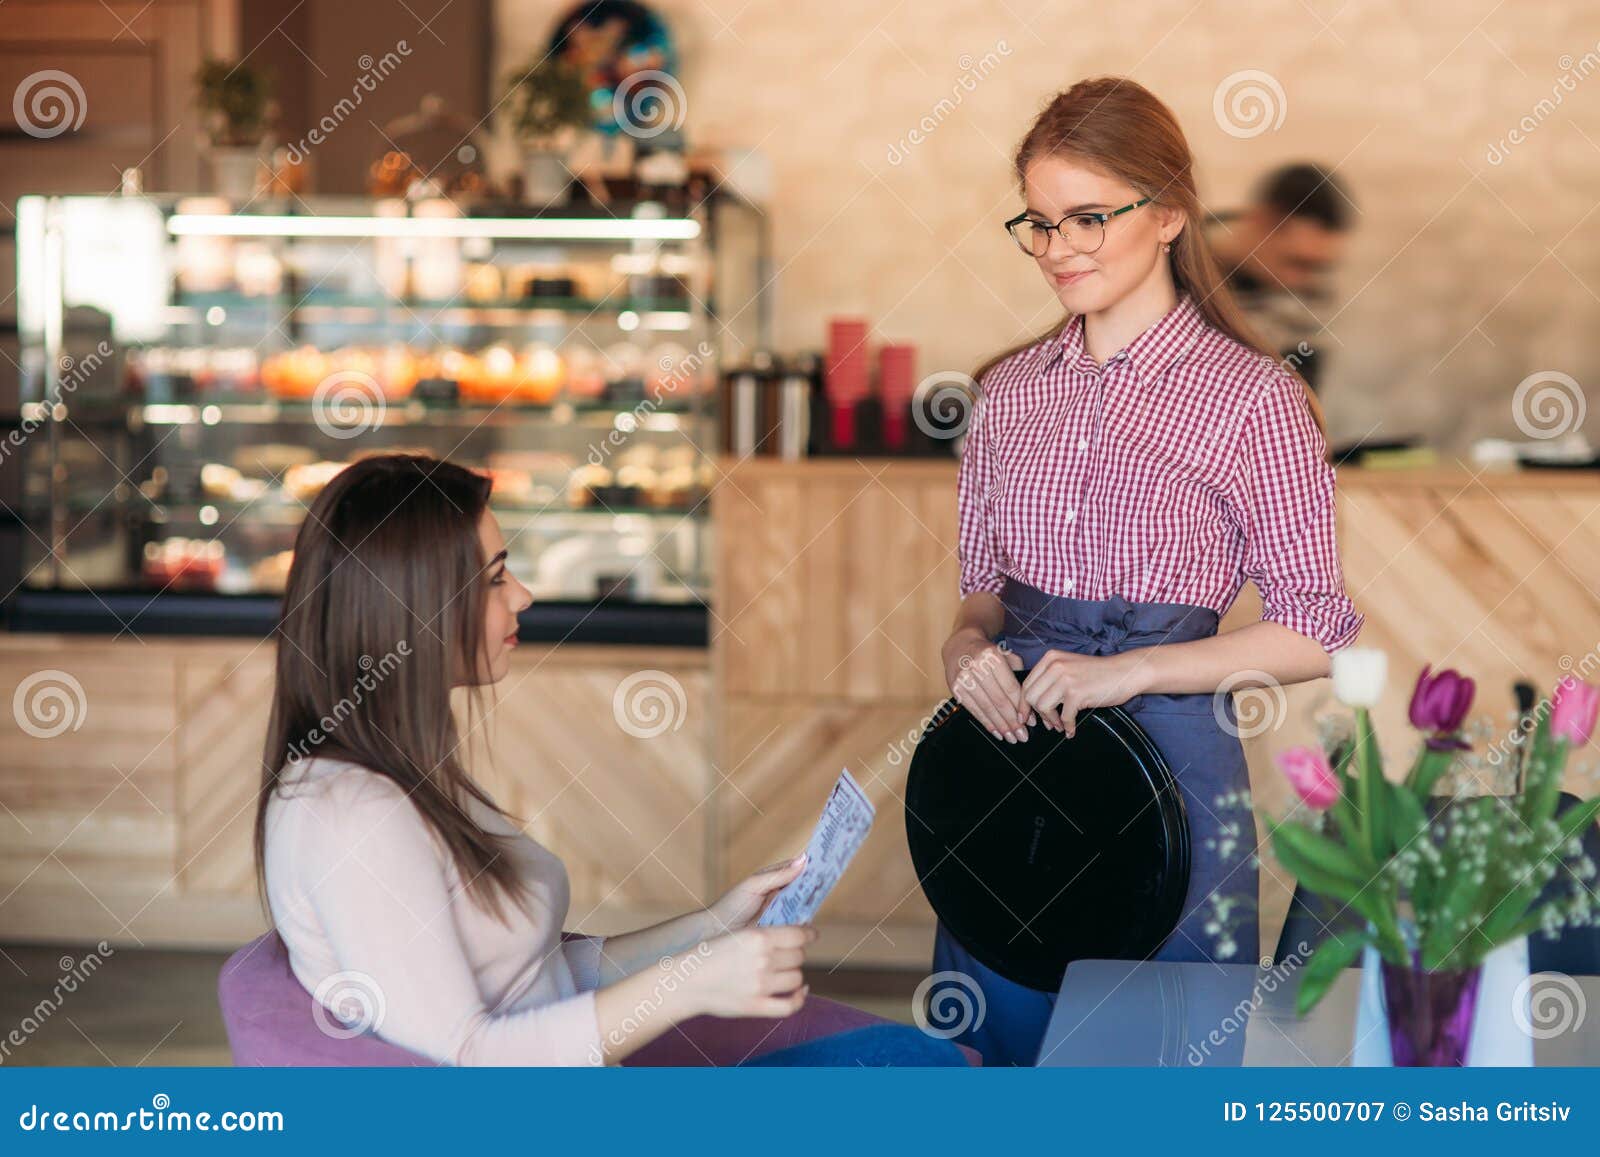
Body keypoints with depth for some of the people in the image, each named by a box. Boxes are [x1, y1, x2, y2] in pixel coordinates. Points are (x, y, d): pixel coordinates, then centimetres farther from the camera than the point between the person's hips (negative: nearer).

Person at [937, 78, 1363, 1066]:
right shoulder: (1010, 388, 8)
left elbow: (1314, 633, -9)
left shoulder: (1251, 396, -8)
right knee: (999, 1032, 13)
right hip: (1008, 732, 5)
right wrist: (966, 642, -6)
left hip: (1164, 749, -4)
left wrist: (1129, 669, -17)